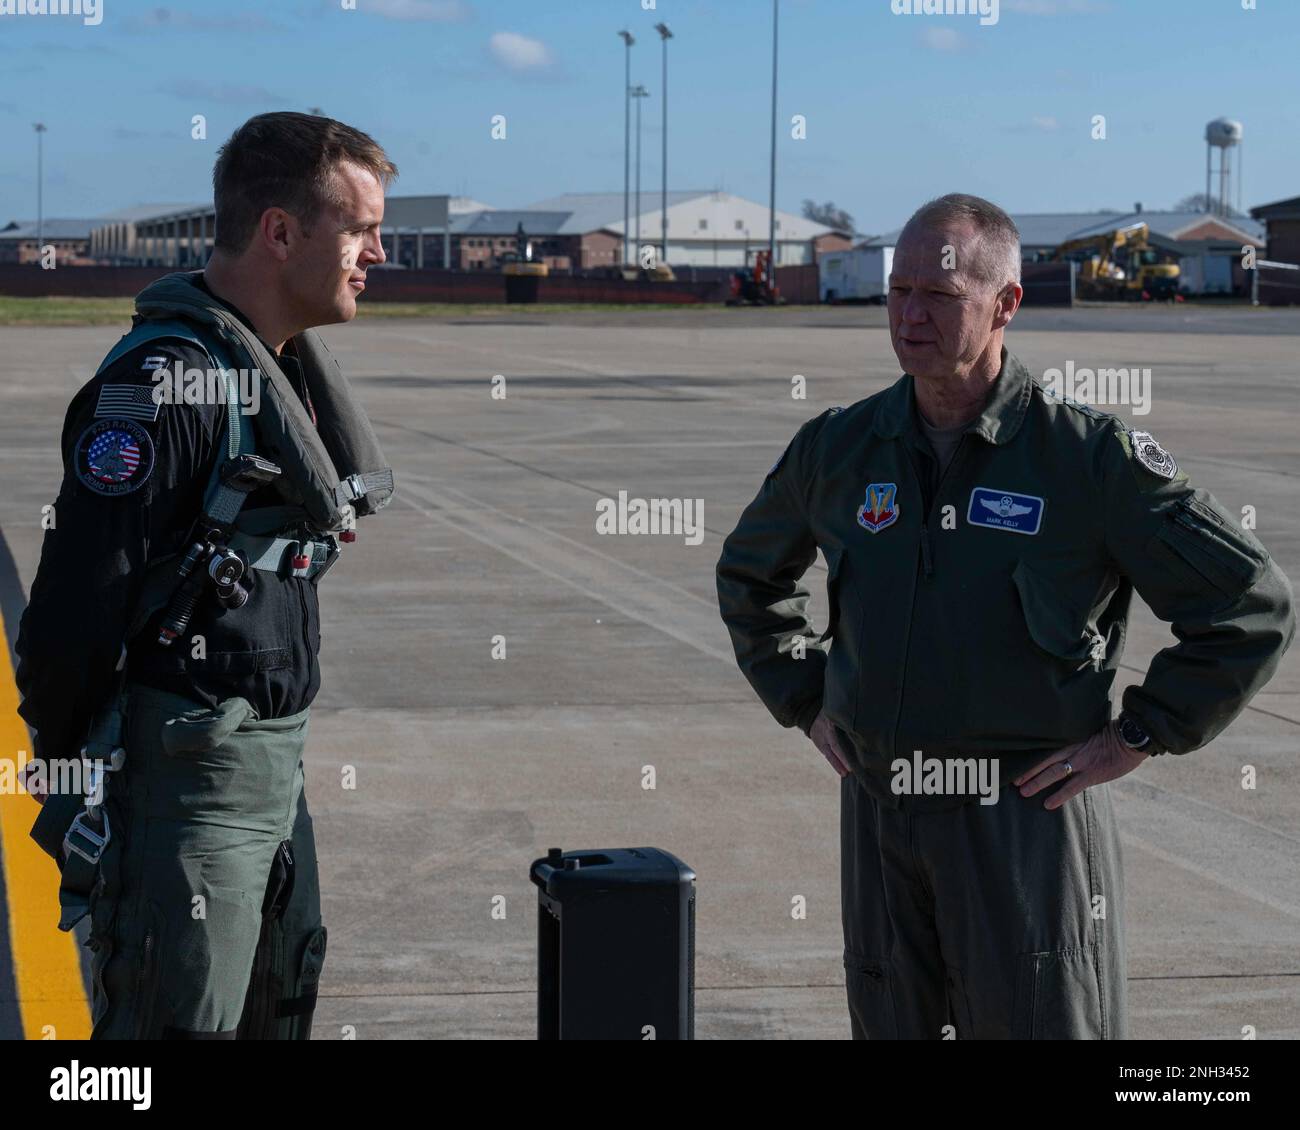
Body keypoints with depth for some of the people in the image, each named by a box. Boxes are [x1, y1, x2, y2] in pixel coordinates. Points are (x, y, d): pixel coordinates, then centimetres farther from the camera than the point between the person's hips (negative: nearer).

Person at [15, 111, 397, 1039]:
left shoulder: (292, 367, 11)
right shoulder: (167, 377, -19)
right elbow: (79, 596, -21)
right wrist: (72, 779, -17)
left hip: (273, 757, 9)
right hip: (185, 775, -9)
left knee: (282, 1002, 17)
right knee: (181, 1022, -3)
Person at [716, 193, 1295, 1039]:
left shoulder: (1090, 455, -8)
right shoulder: (838, 449, 6)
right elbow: (750, 574, 26)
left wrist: (1138, 738, -8)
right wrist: (805, 702, 15)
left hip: (1029, 818, -4)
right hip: (881, 818, 5)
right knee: (891, 1024, 11)